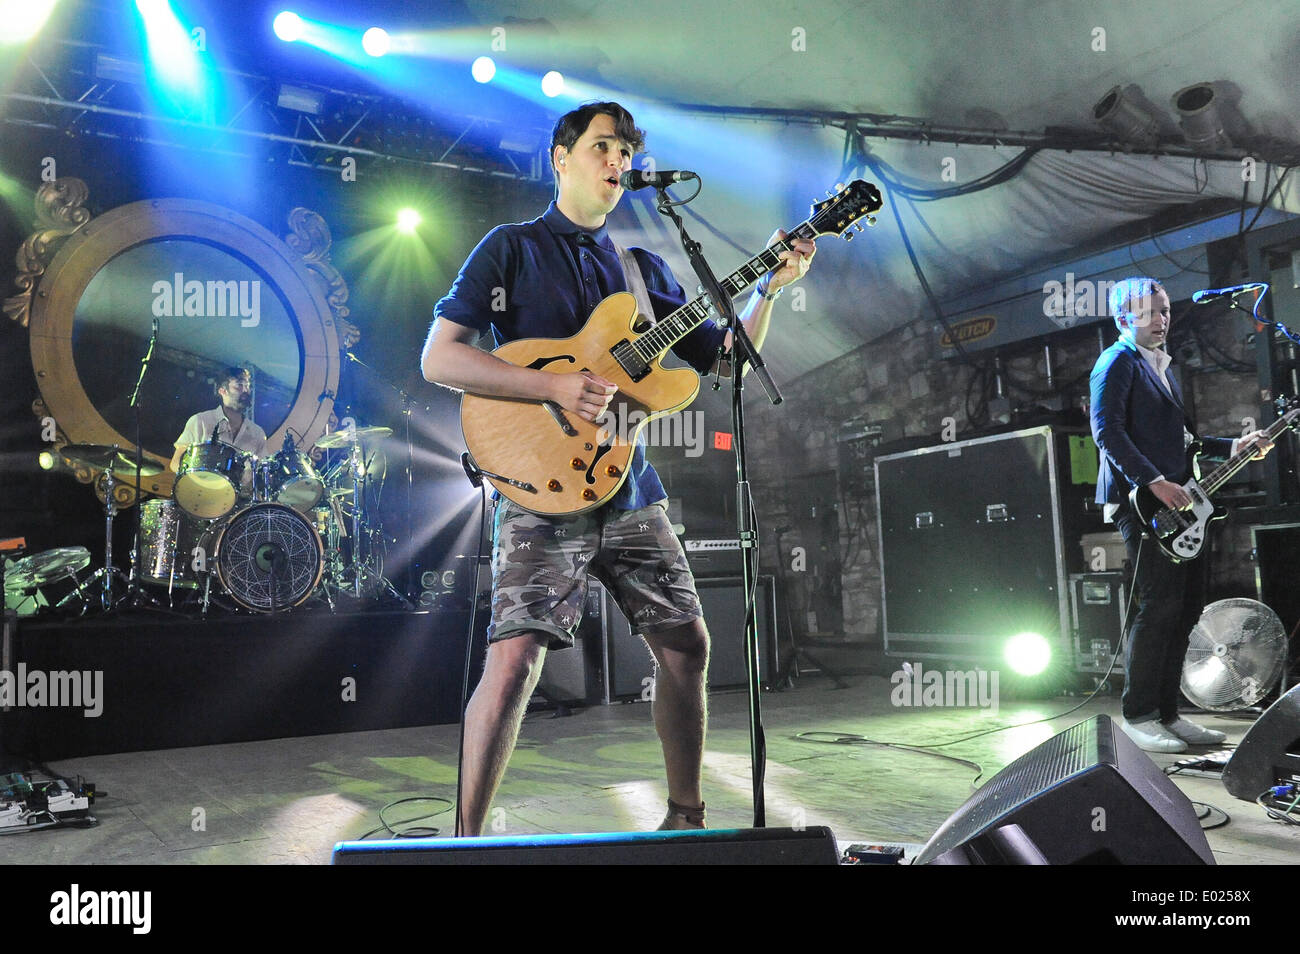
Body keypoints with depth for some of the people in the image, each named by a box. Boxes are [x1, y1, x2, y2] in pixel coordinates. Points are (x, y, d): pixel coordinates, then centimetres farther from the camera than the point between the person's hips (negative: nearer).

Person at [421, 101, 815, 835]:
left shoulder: (644, 269, 17)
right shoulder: (511, 249, 2)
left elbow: (726, 360, 15)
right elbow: (439, 359, -9)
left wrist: (770, 288, 1)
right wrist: (556, 387, -19)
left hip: (630, 489, 6)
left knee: (687, 643, 6)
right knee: (517, 657, -14)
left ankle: (686, 816, 23)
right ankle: (468, 838, 2)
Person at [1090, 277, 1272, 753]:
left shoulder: (1163, 366, 24)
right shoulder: (1118, 361, -5)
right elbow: (1106, 429, -17)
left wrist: (1232, 447, 18)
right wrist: (1154, 481, -22)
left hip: (1174, 502, 9)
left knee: (1188, 602, 8)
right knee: (1159, 605, -12)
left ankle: (1166, 711, 16)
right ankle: (1139, 715, -2)